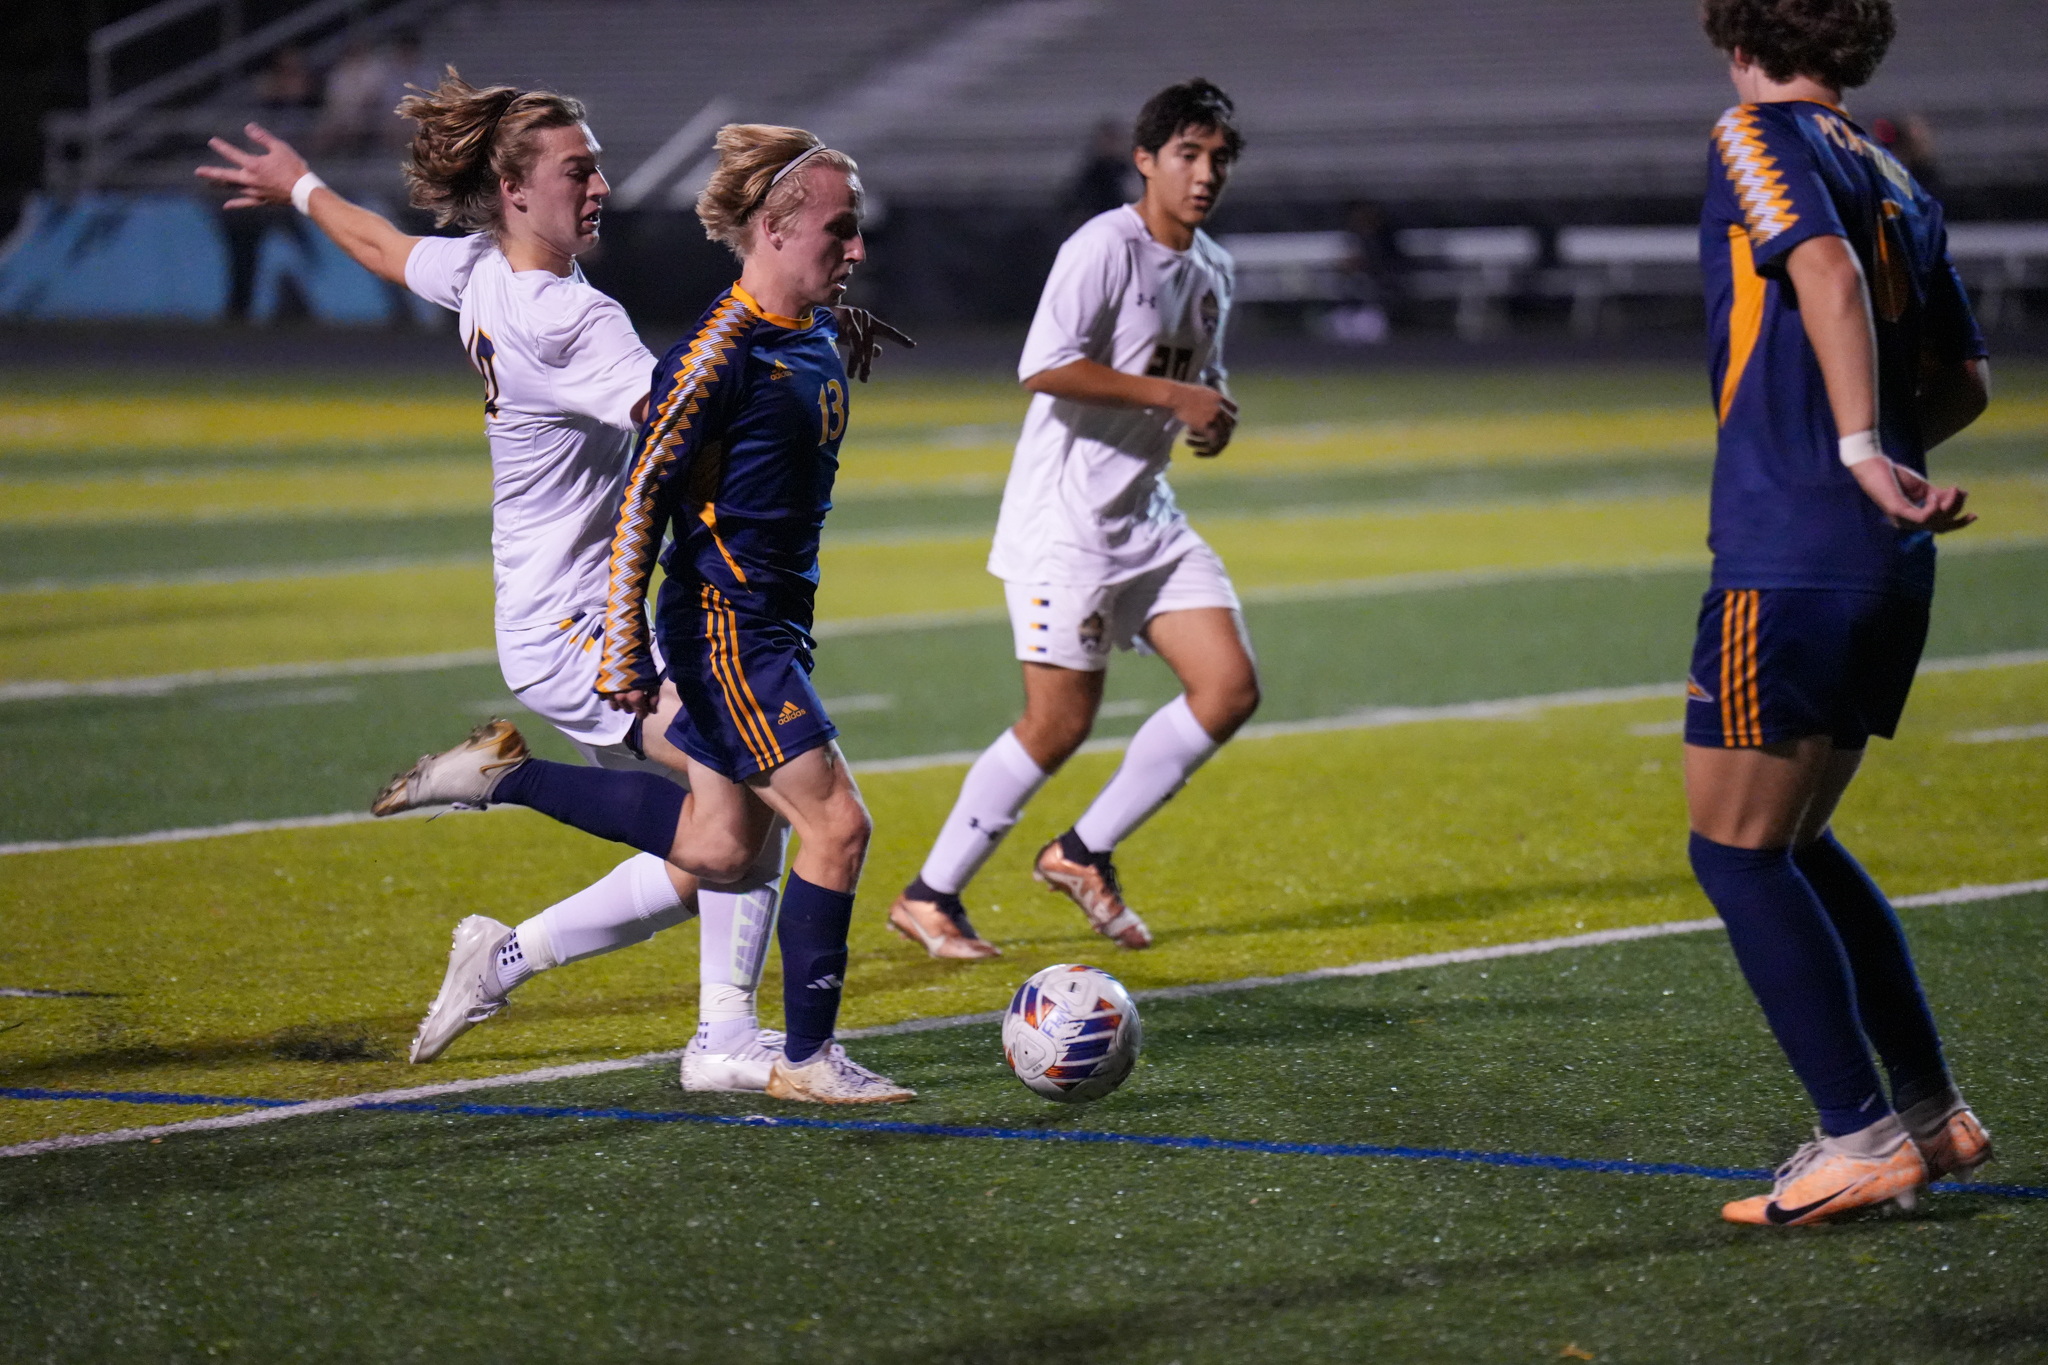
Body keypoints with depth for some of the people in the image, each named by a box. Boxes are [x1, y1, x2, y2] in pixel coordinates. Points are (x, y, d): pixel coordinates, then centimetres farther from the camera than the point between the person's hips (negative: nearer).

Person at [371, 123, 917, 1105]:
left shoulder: (817, 339, 9)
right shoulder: (722, 349, -17)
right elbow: (645, 494, -18)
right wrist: (623, 649, -22)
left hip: (773, 623, 9)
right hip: (722, 627, -9)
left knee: (716, 849, 10)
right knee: (836, 824, -7)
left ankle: (502, 774, 20)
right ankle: (807, 1059, 5)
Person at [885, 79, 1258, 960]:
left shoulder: (1211, 270, 12)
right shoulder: (1104, 248, -14)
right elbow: (1044, 367, -25)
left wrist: (1213, 417, 5)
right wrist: (1172, 395, -24)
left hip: (1146, 519, 8)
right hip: (1064, 519, -8)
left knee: (1230, 688, -3)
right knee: (1060, 724, -9)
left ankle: (1084, 854, 9)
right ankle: (929, 897, 5)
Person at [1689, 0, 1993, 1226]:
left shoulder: (1759, 136, -5)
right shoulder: (1896, 180, 17)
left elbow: (1827, 268, -23)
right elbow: (1965, 381, 21)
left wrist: (1858, 449, -29)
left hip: (1790, 560, -8)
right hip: (1893, 569, 8)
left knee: (1736, 853, -2)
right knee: (1795, 843, 19)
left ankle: (1863, 1137, -6)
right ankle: (1931, 1110, 18)